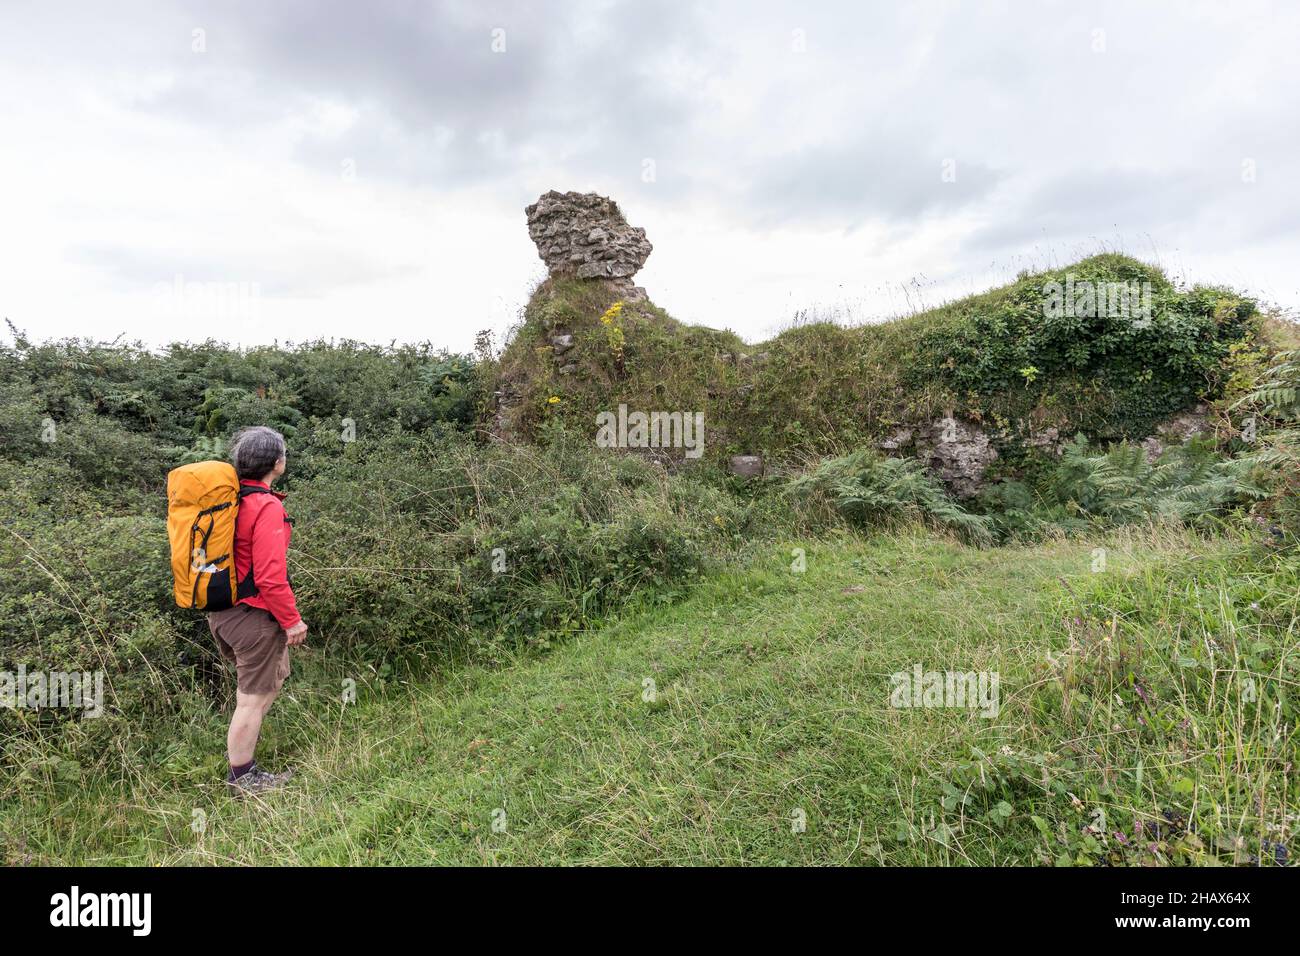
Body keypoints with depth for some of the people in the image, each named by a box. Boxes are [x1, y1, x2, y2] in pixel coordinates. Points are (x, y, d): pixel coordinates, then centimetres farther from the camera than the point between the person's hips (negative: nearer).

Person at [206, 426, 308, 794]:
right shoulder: (267, 507, -22)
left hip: (222, 610, 9)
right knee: (253, 697, 7)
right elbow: (270, 575, -25)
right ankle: (242, 778, 22)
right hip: (253, 616, -9)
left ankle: (239, 743, 39)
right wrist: (292, 620, -15)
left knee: (275, 675, 27)